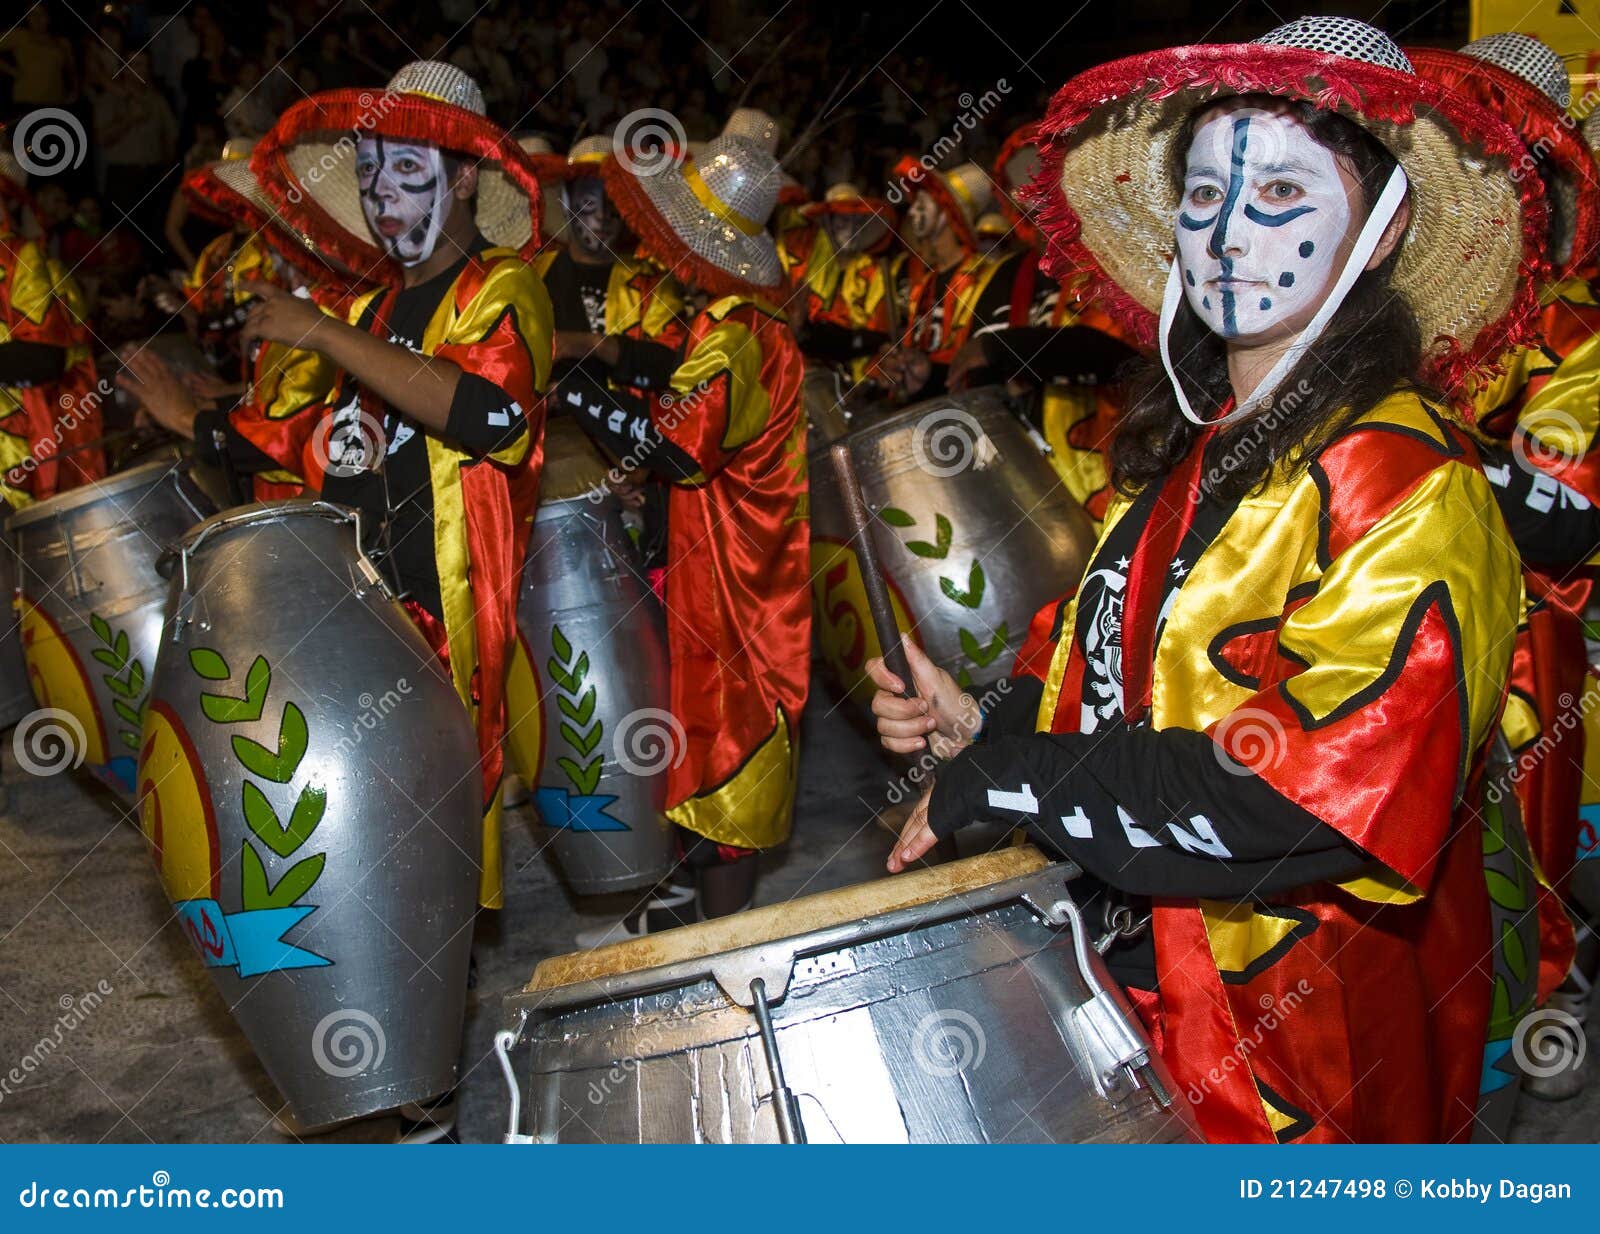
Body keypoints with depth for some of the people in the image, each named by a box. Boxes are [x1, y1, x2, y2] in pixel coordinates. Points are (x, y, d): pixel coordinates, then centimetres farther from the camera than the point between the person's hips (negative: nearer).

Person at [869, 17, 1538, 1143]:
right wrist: (987, 722, -2)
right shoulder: (1194, 445, 8)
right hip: (1138, 989, 7)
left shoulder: (1410, 487, -19)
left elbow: (1303, 789, -29)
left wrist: (997, 783, -23)